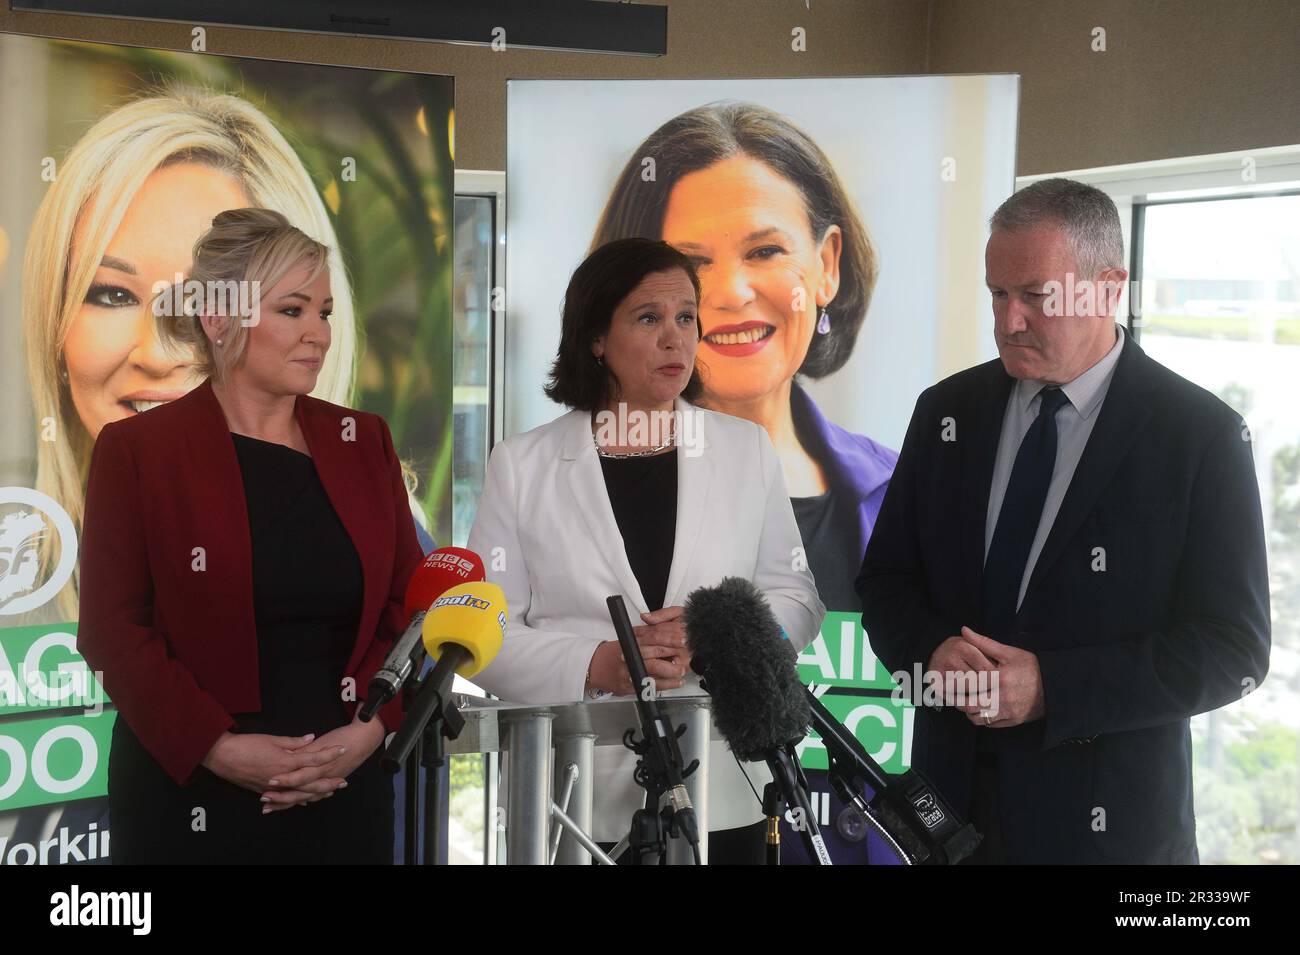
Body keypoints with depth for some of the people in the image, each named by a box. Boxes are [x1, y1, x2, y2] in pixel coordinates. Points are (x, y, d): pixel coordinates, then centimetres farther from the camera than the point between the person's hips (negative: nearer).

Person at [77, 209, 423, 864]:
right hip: (190, 796, -3)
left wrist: (373, 726, -9)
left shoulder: (363, 442, 7)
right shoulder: (137, 449, -3)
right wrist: (217, 748, -16)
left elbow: (410, 604, 6)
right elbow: (111, 627, -6)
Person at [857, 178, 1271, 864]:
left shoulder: (1201, 434, -9)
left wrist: (1052, 688, -20)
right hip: (953, 791, 3)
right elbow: (885, 580, 8)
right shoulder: (946, 411, 2)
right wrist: (932, 649, -14)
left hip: (1105, 815, -3)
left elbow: (1233, 648, -11)